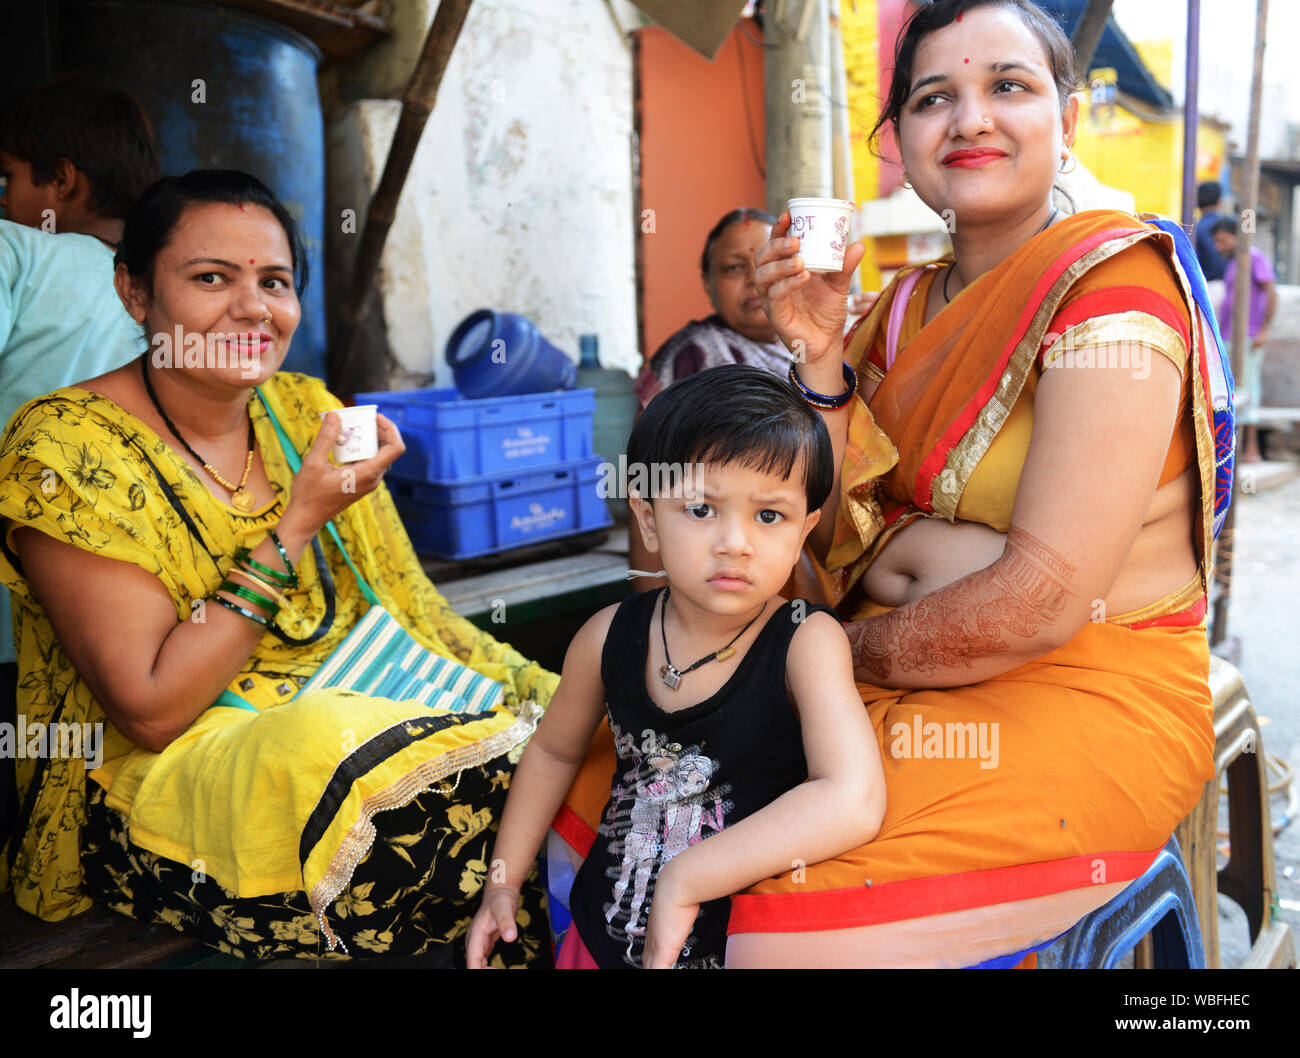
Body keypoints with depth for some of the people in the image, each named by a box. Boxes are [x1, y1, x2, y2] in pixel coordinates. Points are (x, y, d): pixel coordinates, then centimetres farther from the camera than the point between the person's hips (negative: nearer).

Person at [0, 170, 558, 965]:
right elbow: (151, 711, -16)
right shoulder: (66, 451, -12)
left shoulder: (307, 413, 5)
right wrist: (297, 526, -18)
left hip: (354, 715, 6)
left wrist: (544, 695, -7)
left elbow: (411, 610, 7)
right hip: (159, 776, -5)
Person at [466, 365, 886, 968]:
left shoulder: (807, 642, -23)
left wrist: (684, 879, -32)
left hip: (746, 942, -2)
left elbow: (854, 804, -36)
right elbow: (555, 750, 6)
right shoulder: (609, 637, -12)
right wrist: (504, 881, 7)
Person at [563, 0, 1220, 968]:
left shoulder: (1112, 282, -13)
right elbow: (839, 540, 3)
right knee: (606, 791, -1)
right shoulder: (907, 306, 8)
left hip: (1080, 700, -6)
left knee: (776, 927, -25)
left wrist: (841, 651, -7)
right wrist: (820, 358, -9)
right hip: (892, 672, 7)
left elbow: (1041, 604, -21)